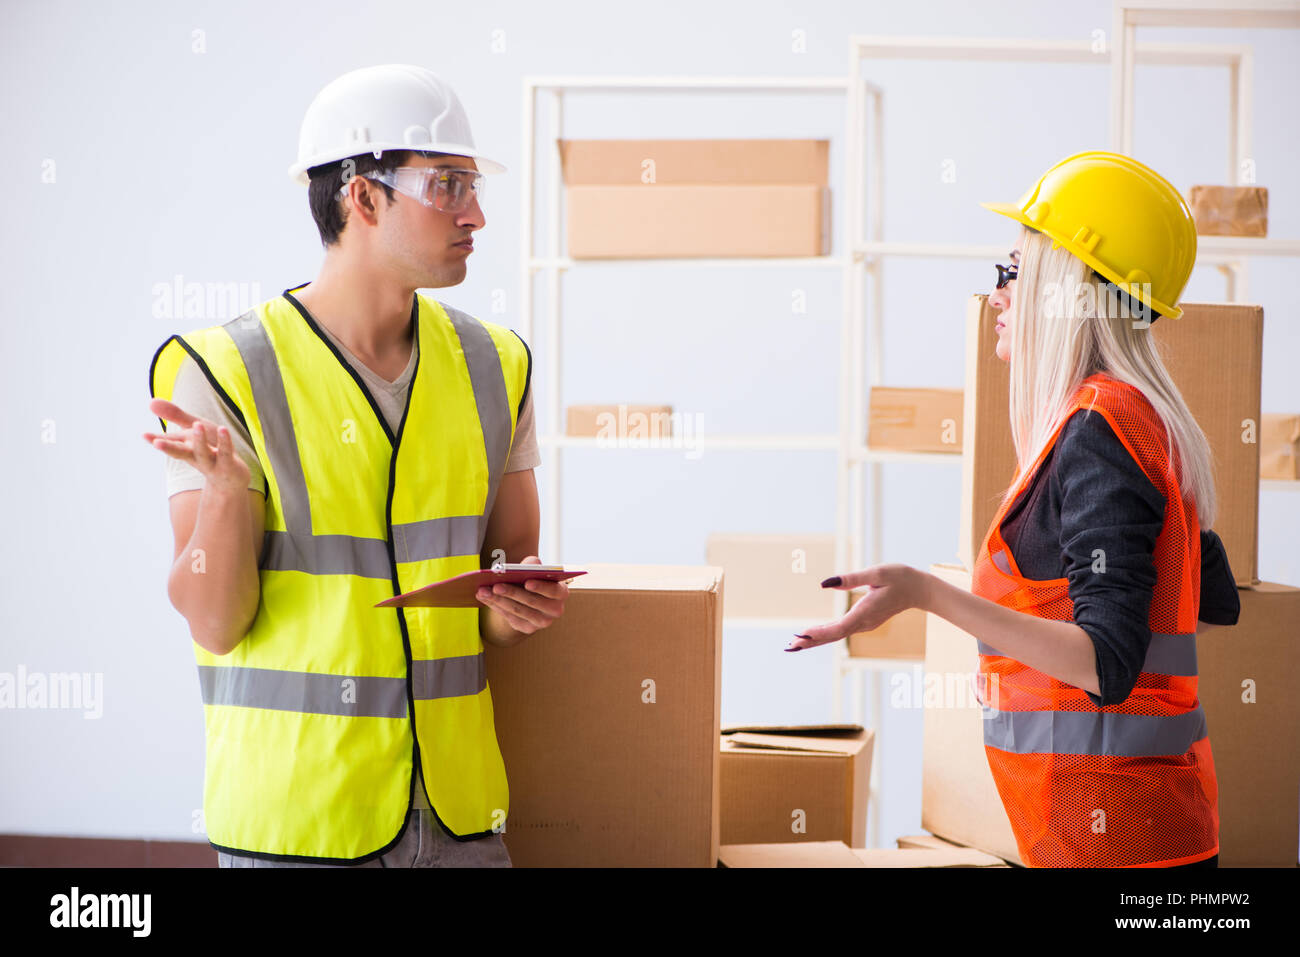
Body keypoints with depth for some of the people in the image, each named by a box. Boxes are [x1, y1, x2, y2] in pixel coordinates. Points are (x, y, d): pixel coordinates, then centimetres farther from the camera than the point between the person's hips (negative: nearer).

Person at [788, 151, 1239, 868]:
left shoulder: (1099, 432, -17)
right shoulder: (1142, 420, 13)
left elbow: (1110, 666, -25)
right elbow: (1218, 607, 21)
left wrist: (929, 594, -31)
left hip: (1112, 827, -10)